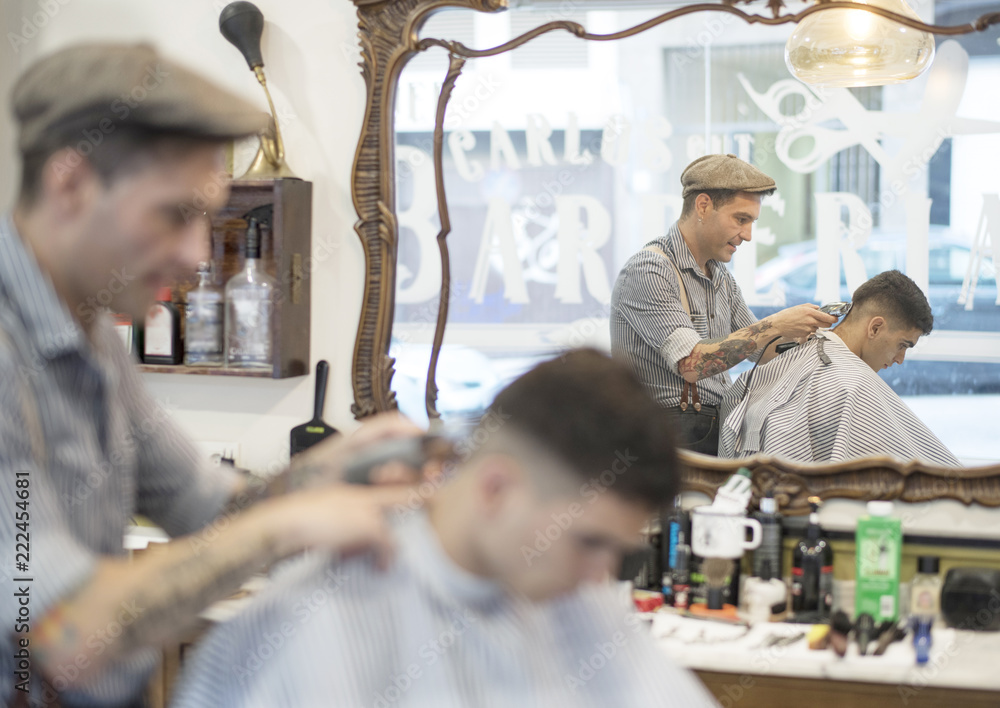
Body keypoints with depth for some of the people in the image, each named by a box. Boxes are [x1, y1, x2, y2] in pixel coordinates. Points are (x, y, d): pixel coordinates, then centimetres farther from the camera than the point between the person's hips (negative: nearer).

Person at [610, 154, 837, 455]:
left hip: (719, 434, 8)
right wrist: (774, 326, -18)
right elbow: (692, 363, -20)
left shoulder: (722, 280, 17)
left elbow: (762, 351, 23)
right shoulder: (647, 271, -11)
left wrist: (809, 329, 4)